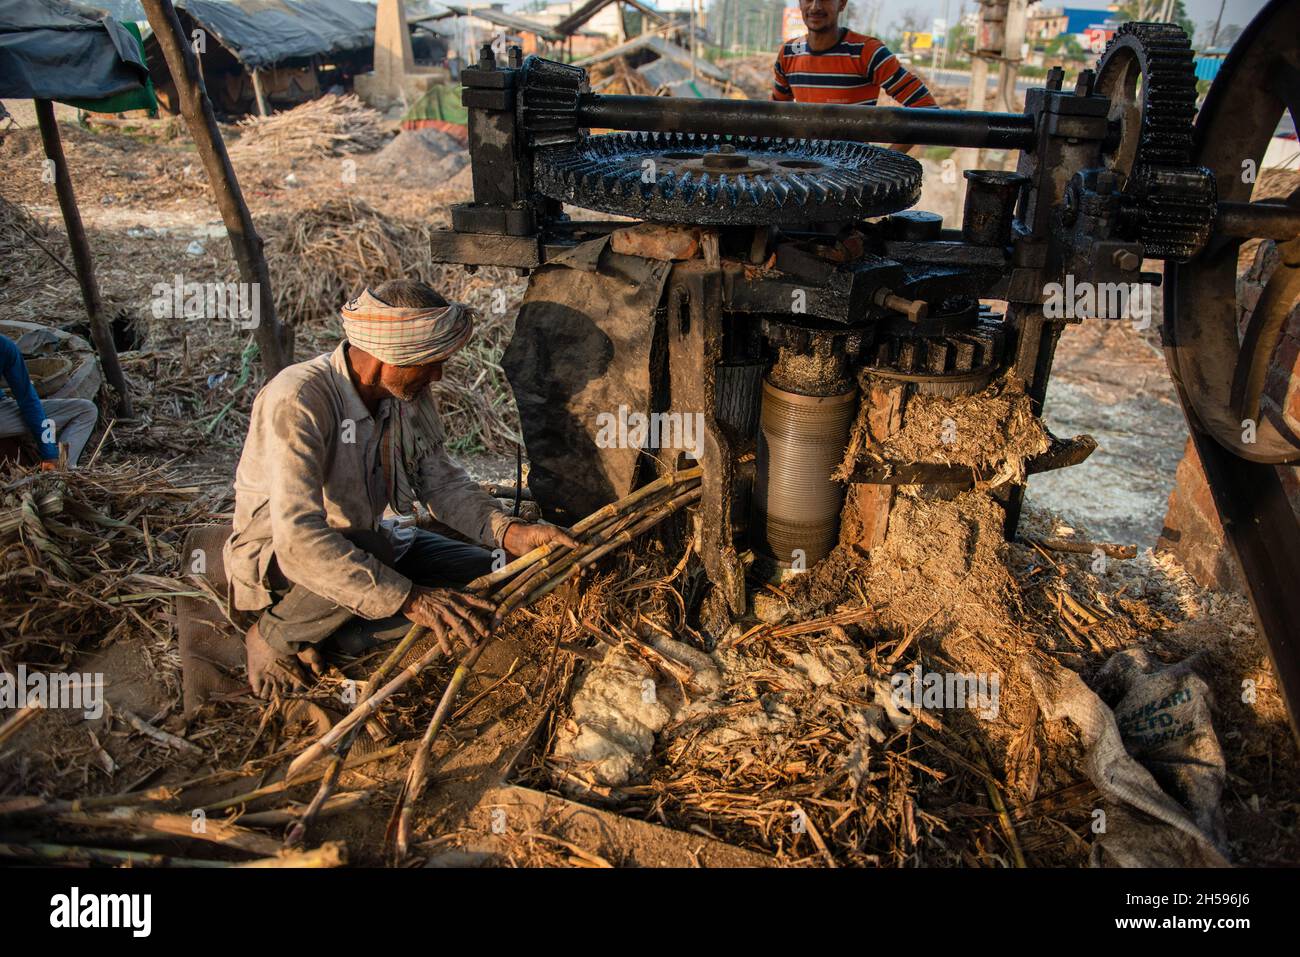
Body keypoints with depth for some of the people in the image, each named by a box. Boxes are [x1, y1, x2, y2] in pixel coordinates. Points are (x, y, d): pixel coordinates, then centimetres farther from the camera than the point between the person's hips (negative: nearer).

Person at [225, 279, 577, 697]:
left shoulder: (411, 394, -10)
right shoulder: (297, 401, -31)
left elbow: (441, 481, -5)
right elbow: (298, 540, -39)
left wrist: (509, 531, -23)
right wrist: (408, 597, -43)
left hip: (370, 539, 7)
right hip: (278, 557, -6)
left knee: (489, 575, -3)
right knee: (368, 551, -38)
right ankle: (271, 637, -7)